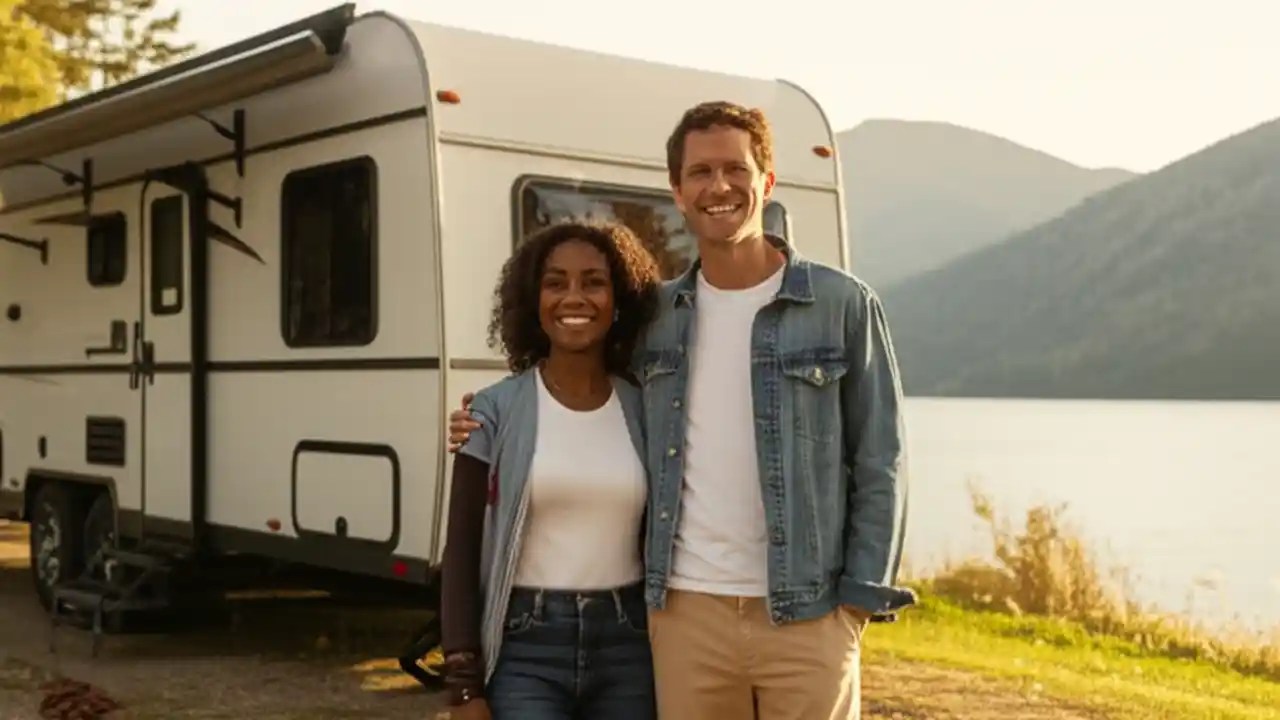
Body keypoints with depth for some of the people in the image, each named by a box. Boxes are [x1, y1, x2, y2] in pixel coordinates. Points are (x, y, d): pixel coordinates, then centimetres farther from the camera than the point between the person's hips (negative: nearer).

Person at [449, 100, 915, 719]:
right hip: (685, 611, 3)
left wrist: (862, 595, -6)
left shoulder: (844, 305, -1)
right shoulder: (654, 315, 9)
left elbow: (879, 465, 0)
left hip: (807, 616, -3)